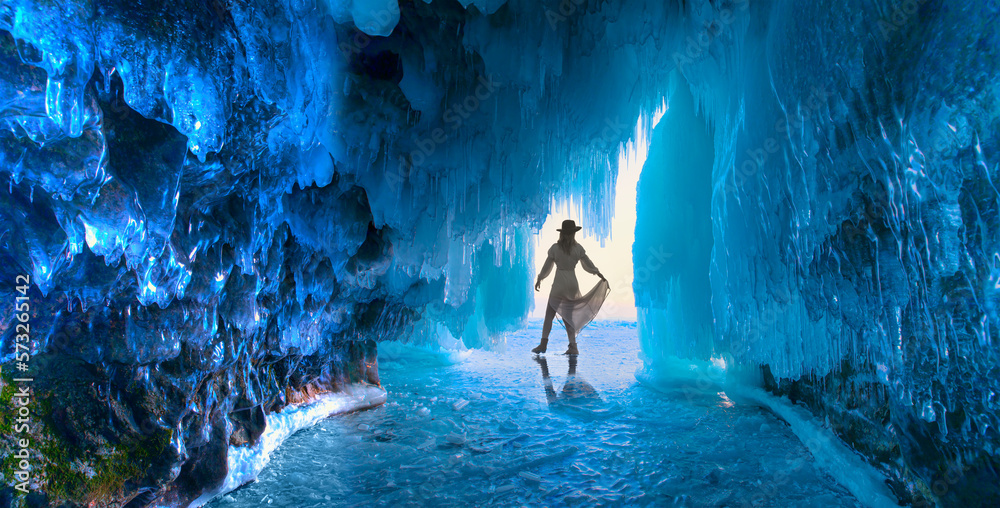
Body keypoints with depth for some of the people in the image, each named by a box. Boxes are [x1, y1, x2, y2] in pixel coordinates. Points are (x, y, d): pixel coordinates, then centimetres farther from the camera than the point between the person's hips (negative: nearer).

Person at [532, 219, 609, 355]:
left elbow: (547, 266, 1)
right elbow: (589, 265, 1)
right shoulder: (578, 248, -1)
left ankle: (543, 343, -3)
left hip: (559, 284, -3)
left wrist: (539, 279, 14)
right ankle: (573, 346, 6)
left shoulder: (555, 248, -5)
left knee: (549, 314, 3)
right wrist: (602, 277, 8)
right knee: (568, 316, 11)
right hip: (572, 283, 3)